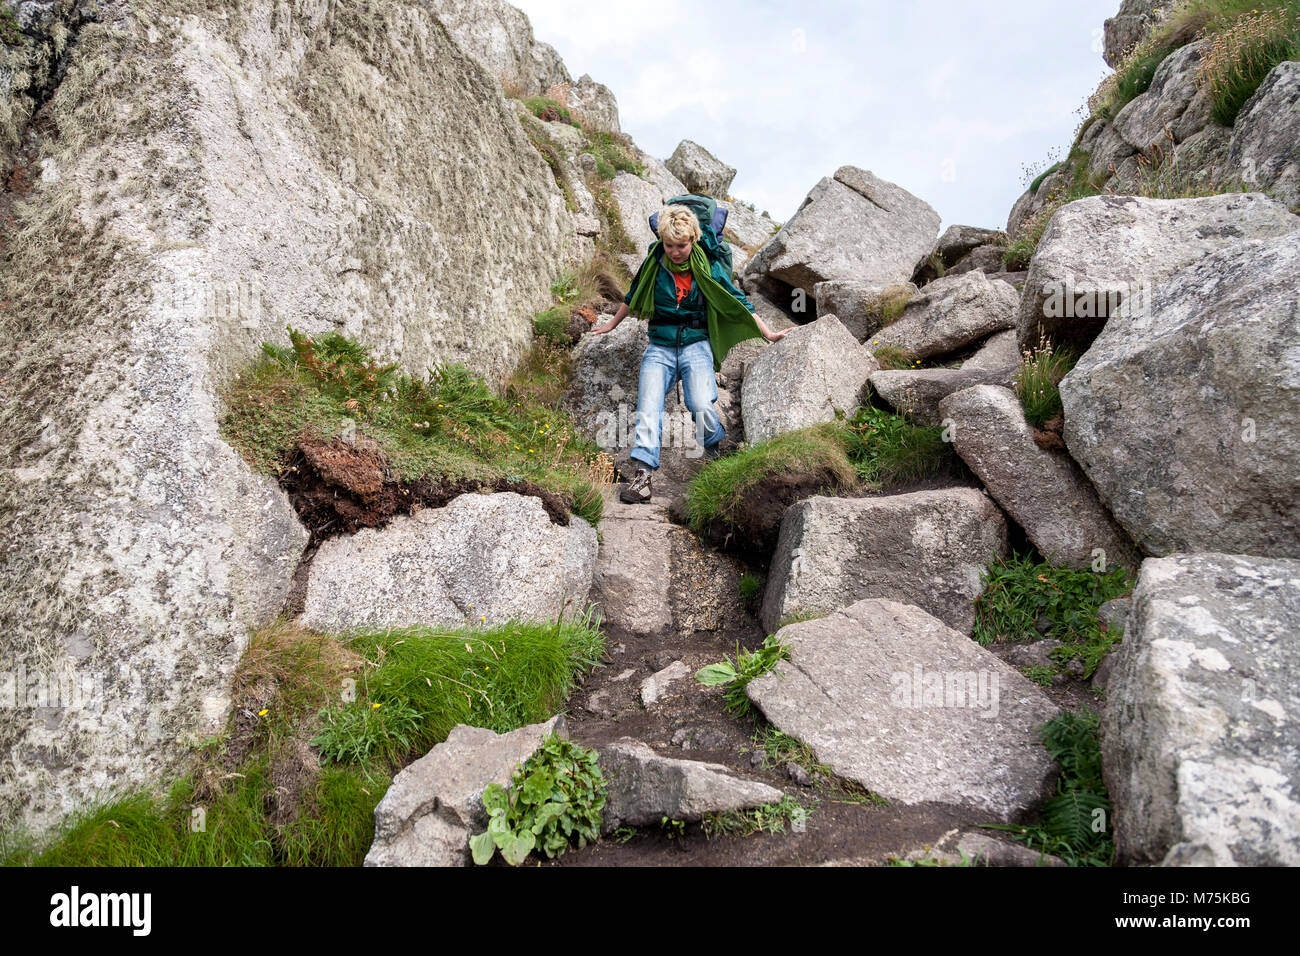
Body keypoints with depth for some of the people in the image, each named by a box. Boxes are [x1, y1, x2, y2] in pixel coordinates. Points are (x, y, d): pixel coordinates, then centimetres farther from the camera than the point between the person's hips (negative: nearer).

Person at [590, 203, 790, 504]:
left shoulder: (709, 267, 0)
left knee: (702, 408, -25)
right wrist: (612, 324, 35)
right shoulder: (653, 264, 5)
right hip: (660, 347, 2)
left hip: (696, 346, -2)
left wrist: (767, 333, 4)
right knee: (648, 408, -21)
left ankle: (719, 449, 6)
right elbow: (632, 298, 23)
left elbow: (737, 302, 8)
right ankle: (643, 473, -26)